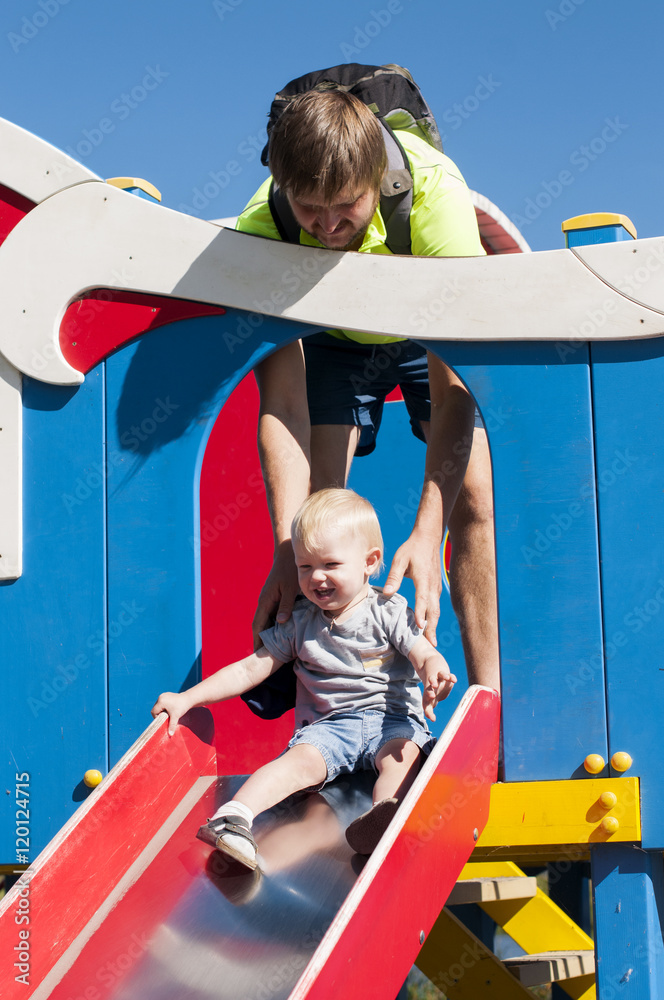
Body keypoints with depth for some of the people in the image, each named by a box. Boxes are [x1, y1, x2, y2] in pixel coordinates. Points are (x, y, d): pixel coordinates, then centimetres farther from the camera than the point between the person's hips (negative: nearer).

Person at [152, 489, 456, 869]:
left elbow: (426, 656, -8)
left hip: (391, 719, -1)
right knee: (302, 759, -28)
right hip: (328, 725, 1)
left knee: (403, 754, -33)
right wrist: (187, 699, 2)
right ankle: (234, 817, -48)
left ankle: (385, 817, -61)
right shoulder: (300, 622, 11)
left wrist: (434, 674, -36)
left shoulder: (389, 611, 3)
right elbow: (249, 669, 11)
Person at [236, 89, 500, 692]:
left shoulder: (433, 187, -41)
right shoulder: (260, 230, -34)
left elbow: (452, 383, -41)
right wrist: (287, 548, -45)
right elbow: (280, 404, -34)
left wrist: (427, 534, -48)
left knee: (472, 497, -16)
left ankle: (490, 695, -9)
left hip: (433, 331, -1)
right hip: (333, 339, 1)